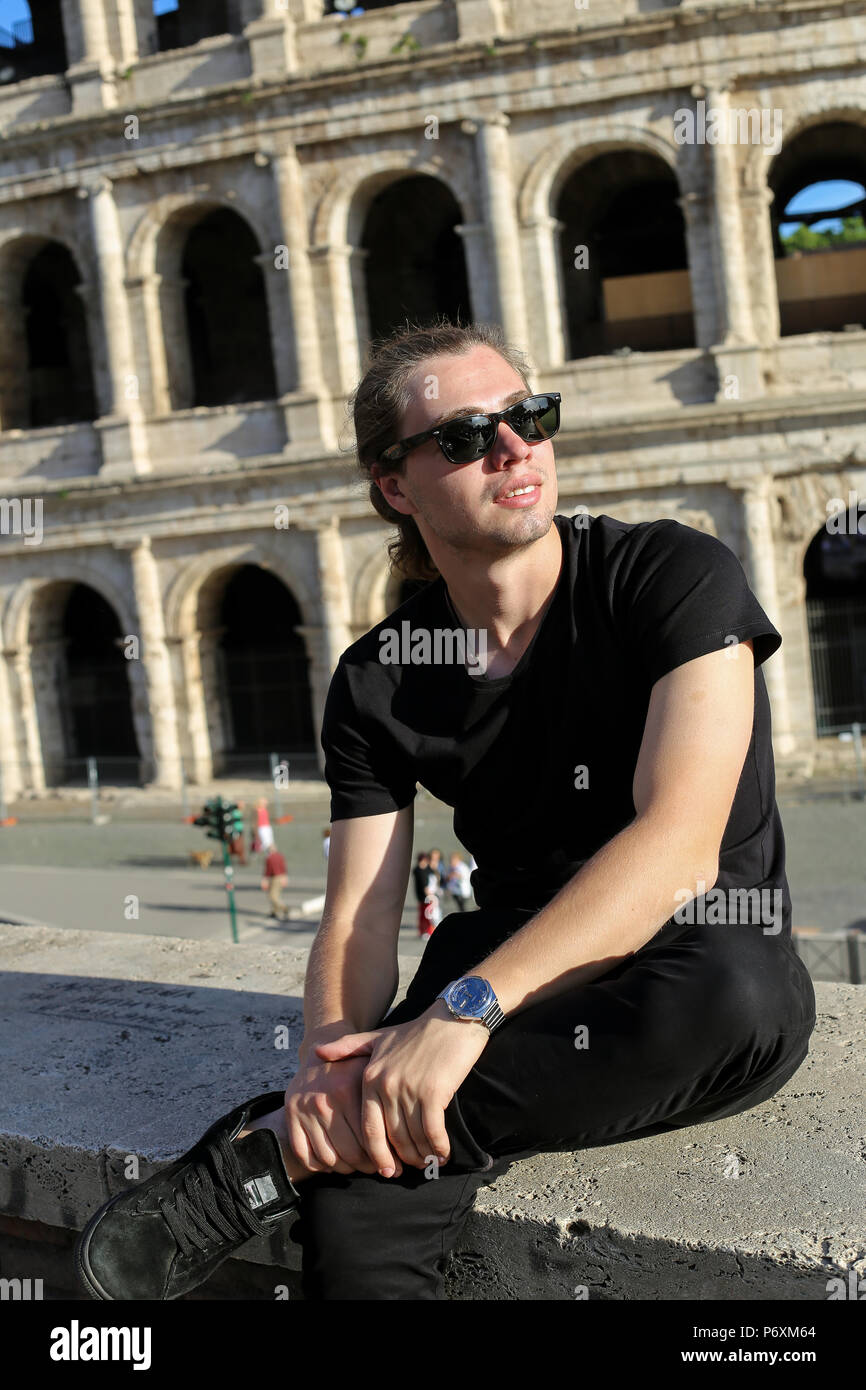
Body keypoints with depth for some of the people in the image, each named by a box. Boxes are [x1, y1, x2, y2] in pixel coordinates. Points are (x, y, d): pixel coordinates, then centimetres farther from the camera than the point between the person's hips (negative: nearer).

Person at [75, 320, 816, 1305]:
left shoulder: (673, 576, -11)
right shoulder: (375, 683, 0)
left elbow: (680, 843, -23)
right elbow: (358, 919, -4)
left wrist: (466, 1008, -32)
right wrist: (329, 1059, -27)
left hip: (704, 959, 1)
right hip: (507, 970, 0)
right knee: (354, 1211, -34)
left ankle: (265, 1156, -29)